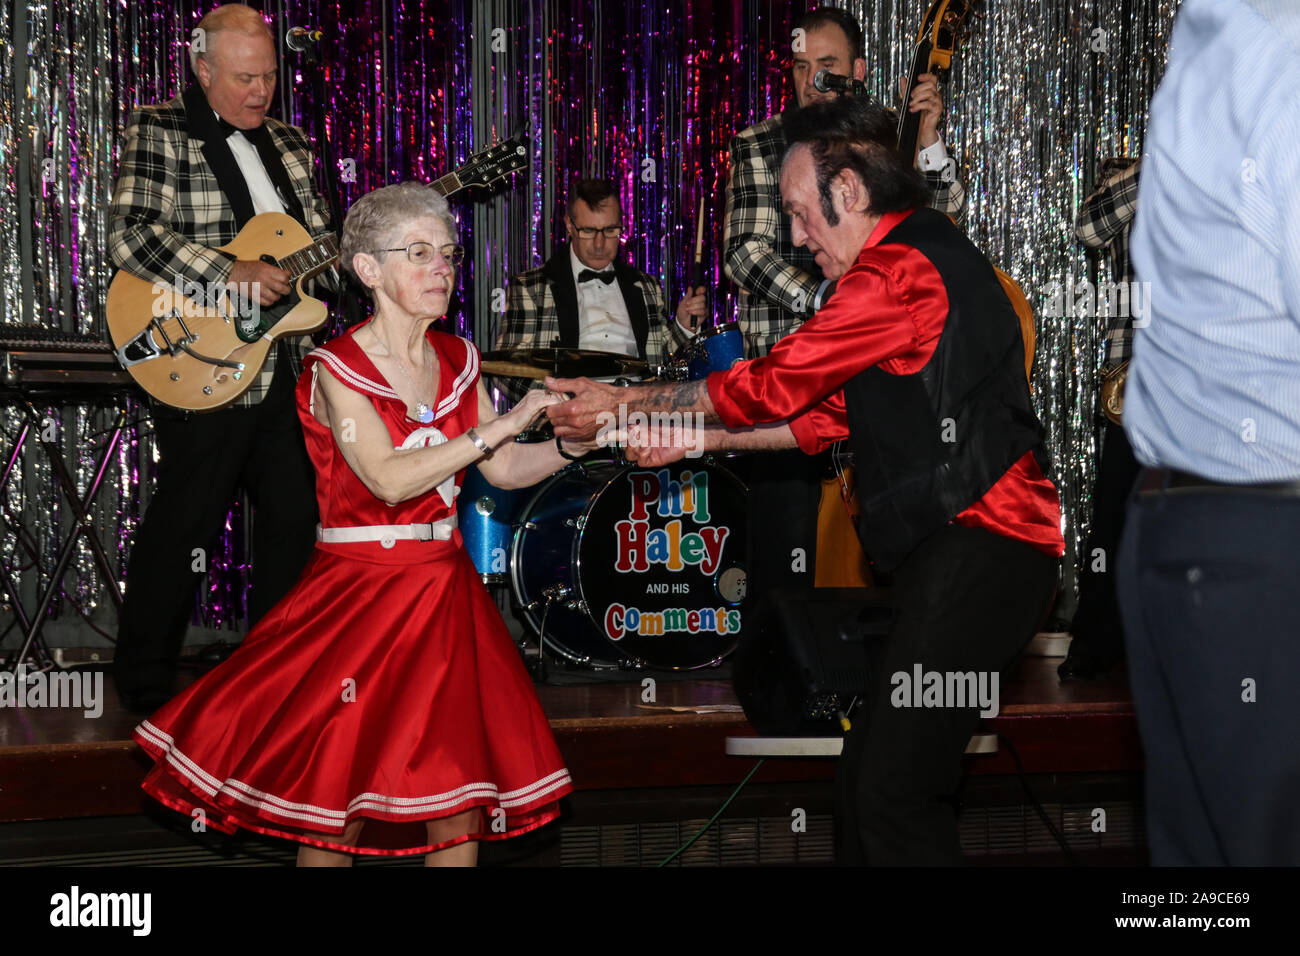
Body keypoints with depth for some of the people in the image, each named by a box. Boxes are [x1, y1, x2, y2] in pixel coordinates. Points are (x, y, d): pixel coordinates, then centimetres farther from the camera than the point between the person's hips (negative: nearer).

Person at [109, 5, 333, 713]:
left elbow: (318, 248, 21)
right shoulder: (159, 132, -4)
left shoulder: (286, 144, 16)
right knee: (184, 528, -2)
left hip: (285, 369, 7)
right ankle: (145, 688, 10)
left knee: (299, 517, 11)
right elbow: (129, 235, -18)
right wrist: (231, 274, -24)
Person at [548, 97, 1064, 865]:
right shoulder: (929, 256, 22)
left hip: (975, 551, -11)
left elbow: (773, 387, -8)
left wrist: (628, 403, 4)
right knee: (871, 782, 9)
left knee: (893, 795, -13)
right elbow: (828, 415, 25)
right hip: (964, 550, 11)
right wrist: (694, 439, 23)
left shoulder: (898, 271, -12)